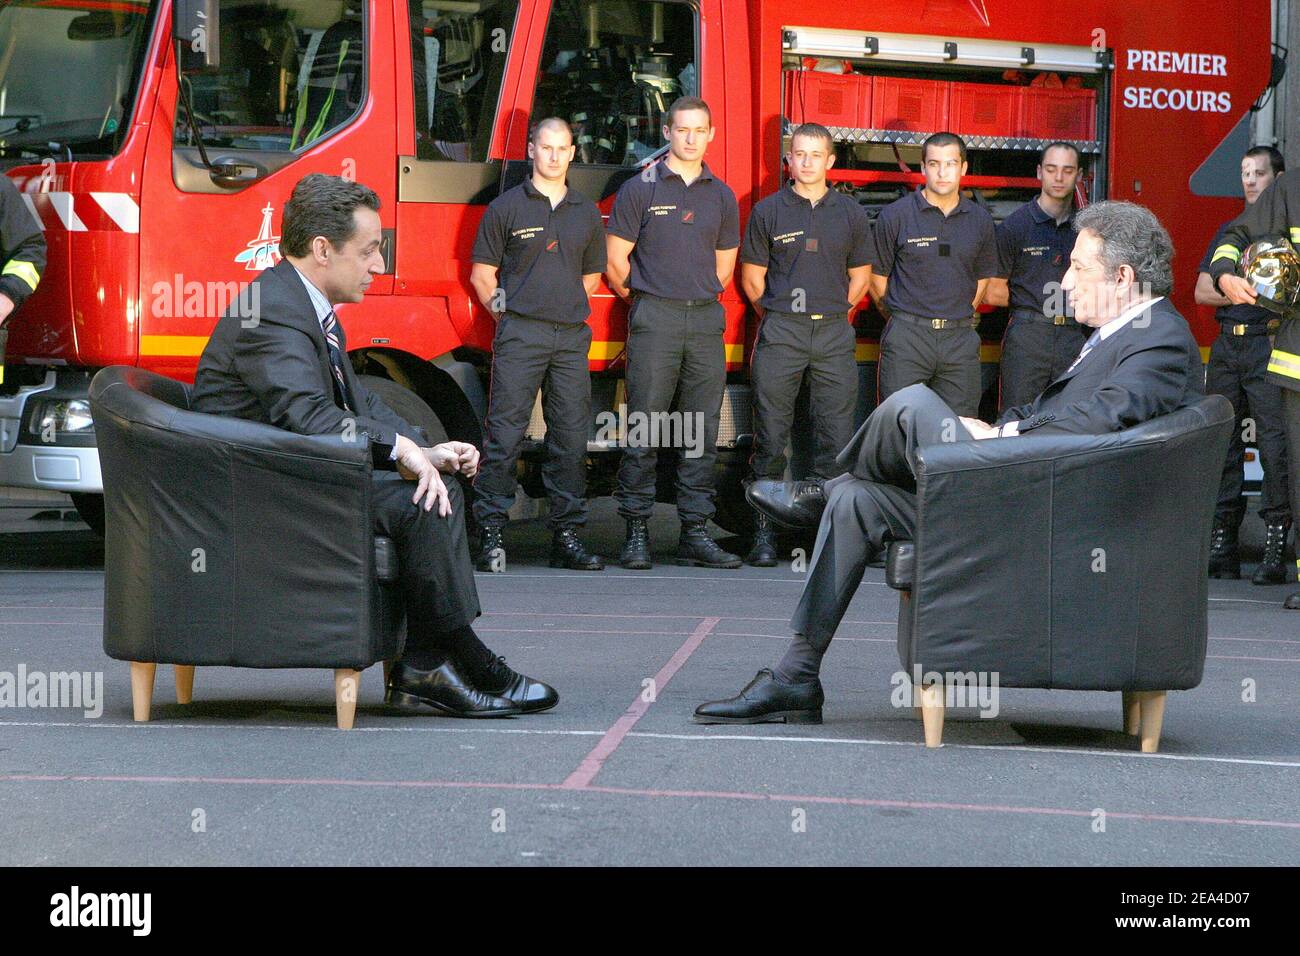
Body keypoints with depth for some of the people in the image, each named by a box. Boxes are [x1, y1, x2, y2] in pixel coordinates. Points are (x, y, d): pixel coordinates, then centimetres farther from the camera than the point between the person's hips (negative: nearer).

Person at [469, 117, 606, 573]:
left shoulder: (587, 213, 15)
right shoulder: (507, 207, 4)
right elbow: (482, 273, 6)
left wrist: (566, 304, 14)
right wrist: (507, 311, -1)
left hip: (572, 336, 4)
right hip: (520, 334, -4)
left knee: (571, 437, 3)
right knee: (505, 433, -8)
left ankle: (566, 535, 8)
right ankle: (491, 532, -7)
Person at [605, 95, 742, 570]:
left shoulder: (721, 196, 13)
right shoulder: (640, 189, 1)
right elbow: (616, 261, 3)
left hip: (706, 321, 4)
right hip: (654, 321, -4)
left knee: (702, 433, 3)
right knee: (645, 432, -5)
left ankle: (695, 534, 7)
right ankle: (636, 534, -1)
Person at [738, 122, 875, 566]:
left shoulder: (850, 213, 9)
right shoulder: (768, 211, 5)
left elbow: (860, 274, 17)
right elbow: (752, 276, 9)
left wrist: (834, 312, 10)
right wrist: (779, 314, 8)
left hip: (834, 334, 2)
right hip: (780, 335, -2)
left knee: (837, 436, -1)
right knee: (771, 437, -2)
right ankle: (764, 533, 1)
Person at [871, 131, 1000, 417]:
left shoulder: (980, 220, 8)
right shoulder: (895, 215, -1)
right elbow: (878, 277, 6)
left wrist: (959, 316, 14)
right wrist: (901, 317, 9)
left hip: (960, 340, 3)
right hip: (906, 338, -3)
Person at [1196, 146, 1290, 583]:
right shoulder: (1229, 231, 19)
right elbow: (1202, 290, 13)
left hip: (1268, 346, -5)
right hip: (1227, 346, 5)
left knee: (1274, 444, -10)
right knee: (1223, 443, 3)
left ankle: (1275, 550, -11)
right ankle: (1221, 544, 6)